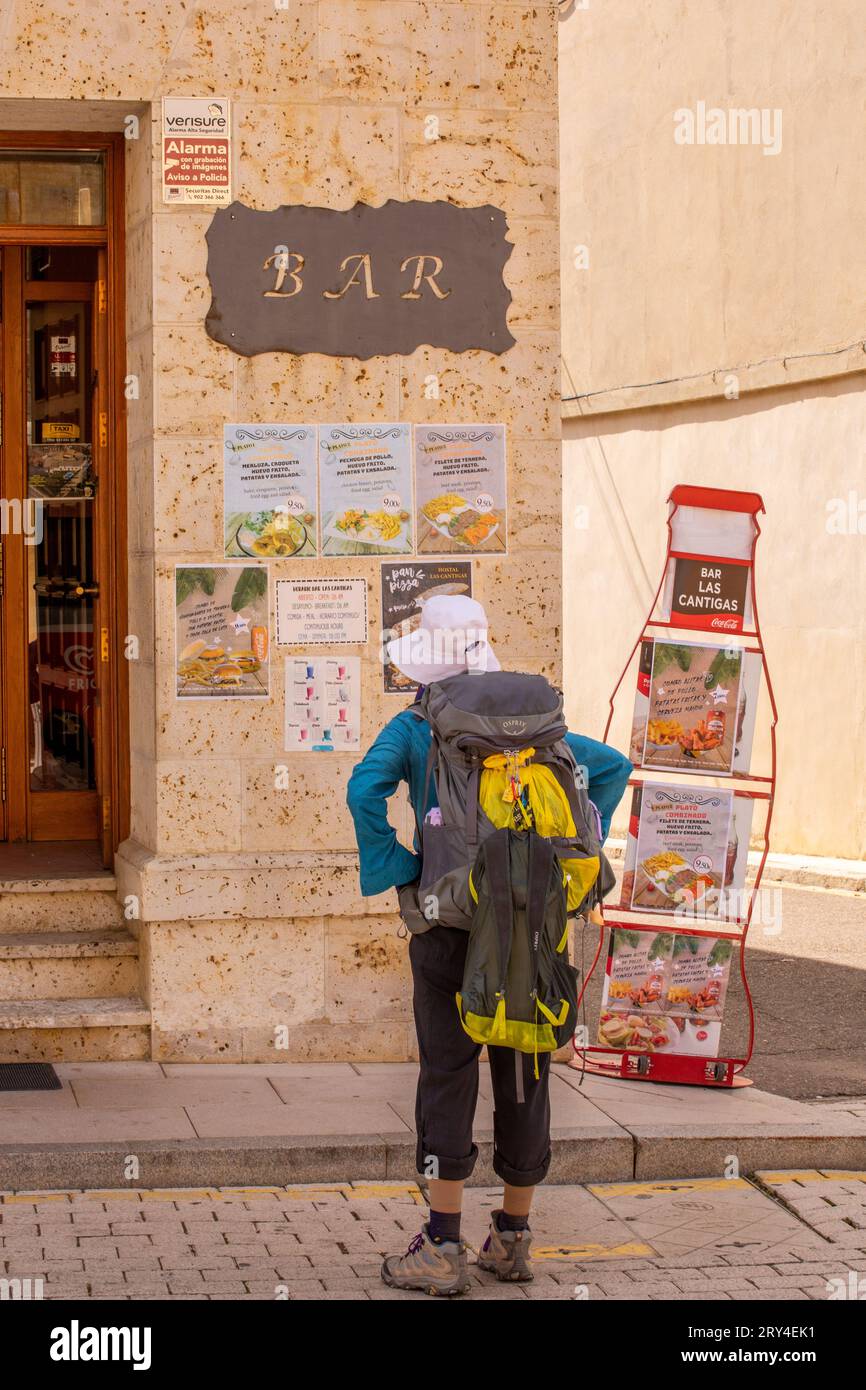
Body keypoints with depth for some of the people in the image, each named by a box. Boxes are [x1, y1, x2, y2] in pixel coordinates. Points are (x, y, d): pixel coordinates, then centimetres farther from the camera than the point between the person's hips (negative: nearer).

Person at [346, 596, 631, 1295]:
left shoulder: (414, 729, -3)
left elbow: (366, 791, -20)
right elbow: (612, 764, 6)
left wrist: (397, 869, -9)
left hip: (449, 926, -3)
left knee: (448, 1077, 1)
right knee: (524, 1076, 10)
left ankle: (443, 1250, 1)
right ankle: (513, 1240, 18)